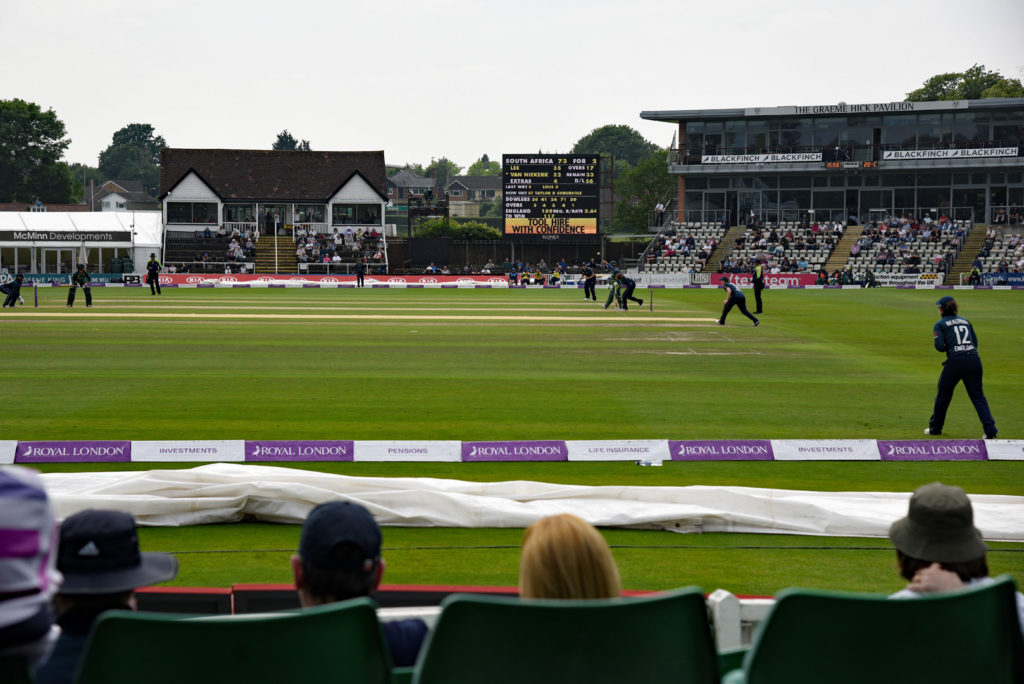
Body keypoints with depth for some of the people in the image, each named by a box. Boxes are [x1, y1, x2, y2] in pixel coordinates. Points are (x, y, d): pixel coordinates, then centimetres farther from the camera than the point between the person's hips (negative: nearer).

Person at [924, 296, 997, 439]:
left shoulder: (940, 325, 5)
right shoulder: (965, 321, 20)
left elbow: (940, 346, -7)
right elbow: (975, 342, 18)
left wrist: (948, 346, 13)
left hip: (955, 361, -4)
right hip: (974, 360, 4)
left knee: (943, 395, 14)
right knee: (978, 395, 4)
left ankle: (935, 428, 27)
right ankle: (990, 430, -10)